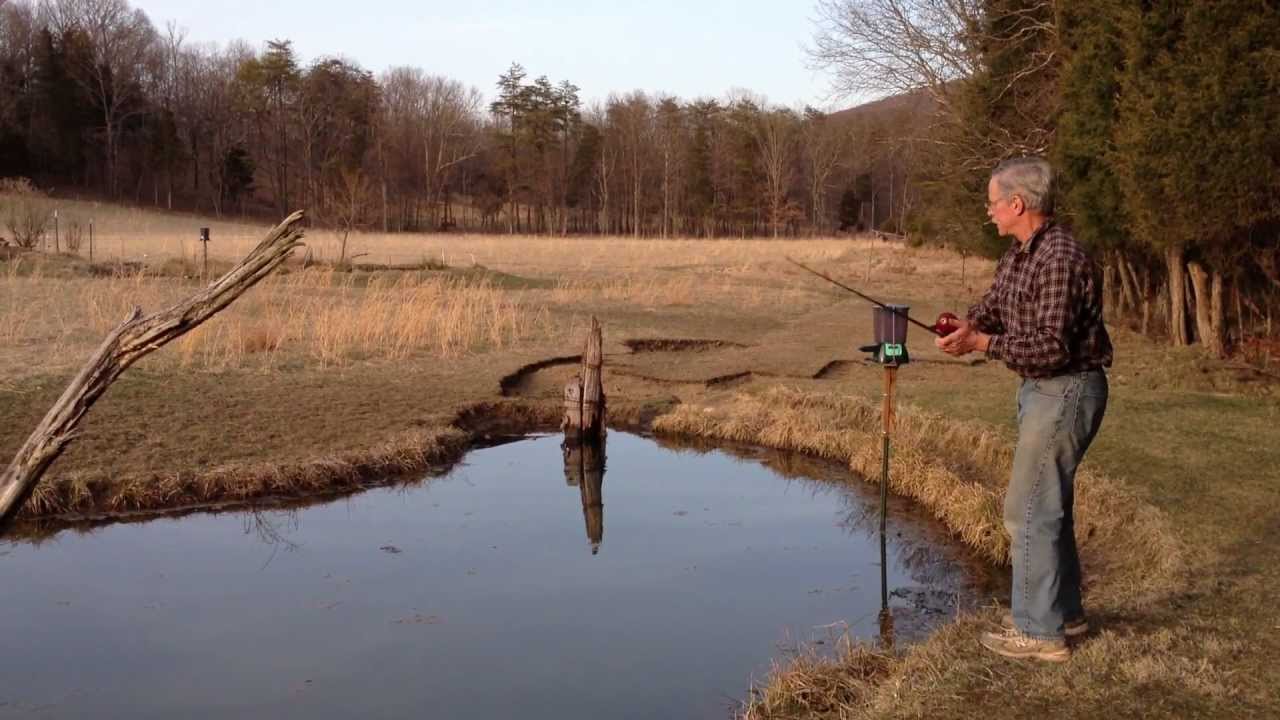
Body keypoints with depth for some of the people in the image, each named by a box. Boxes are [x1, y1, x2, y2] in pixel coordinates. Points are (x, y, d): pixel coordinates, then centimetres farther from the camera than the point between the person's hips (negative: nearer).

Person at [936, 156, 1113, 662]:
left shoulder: (1059, 259, -24)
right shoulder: (1018, 253, 7)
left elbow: (1051, 349, -26)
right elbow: (995, 303, 15)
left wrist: (982, 344, -20)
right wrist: (969, 324, -7)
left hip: (1066, 390, -10)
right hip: (1041, 389, 10)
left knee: (1029, 510, -4)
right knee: (1048, 505, 19)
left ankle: (1039, 631, 6)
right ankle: (1064, 611, 33)